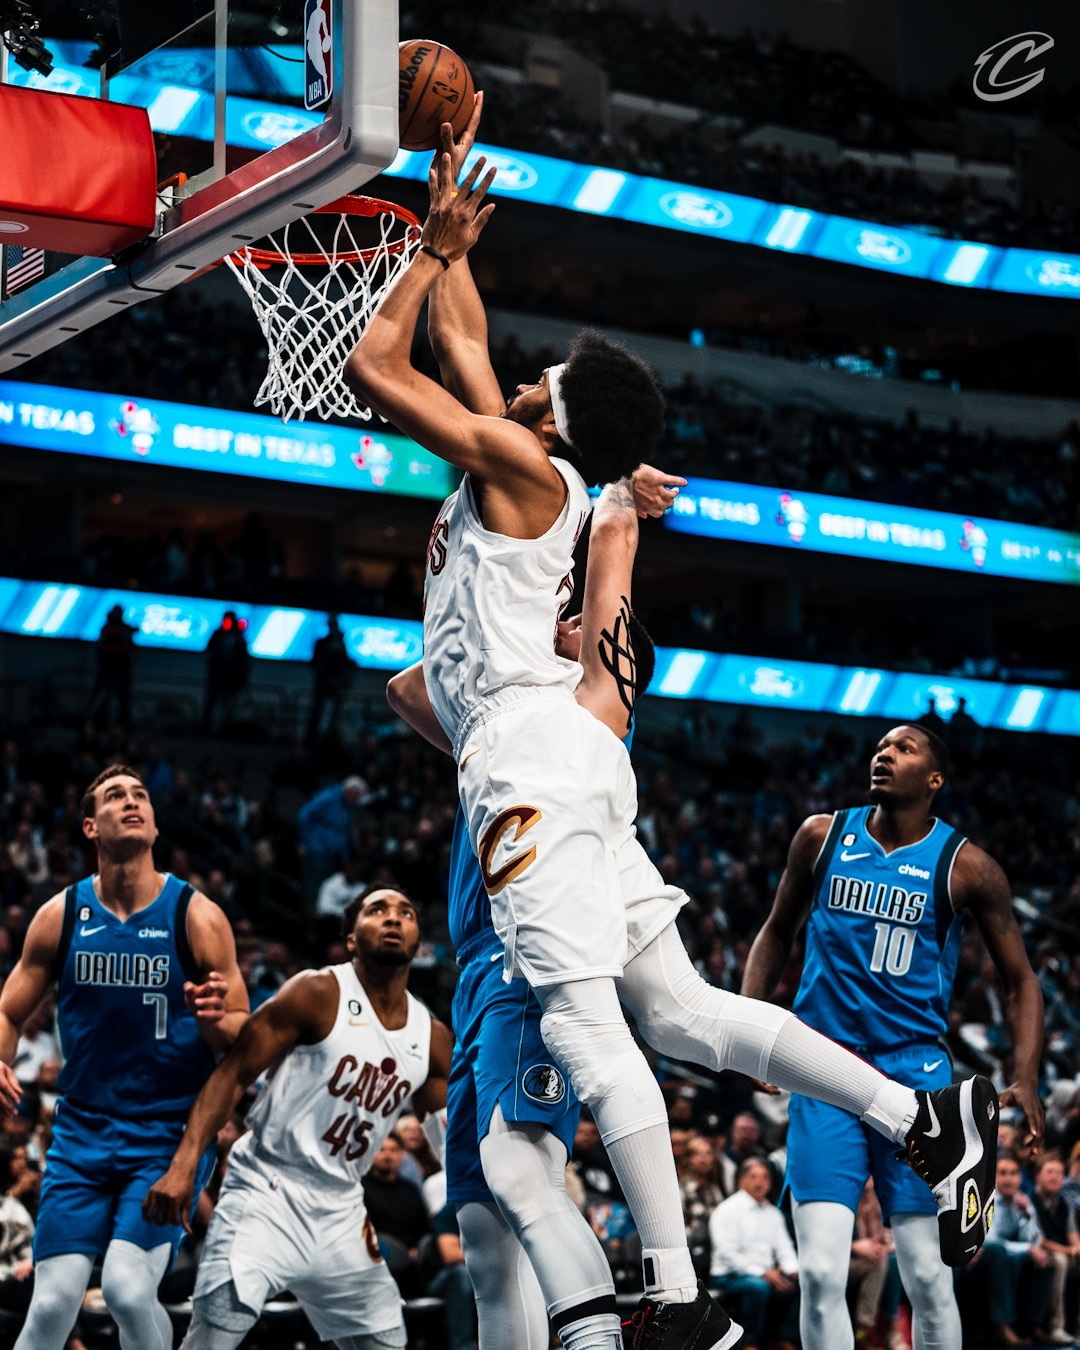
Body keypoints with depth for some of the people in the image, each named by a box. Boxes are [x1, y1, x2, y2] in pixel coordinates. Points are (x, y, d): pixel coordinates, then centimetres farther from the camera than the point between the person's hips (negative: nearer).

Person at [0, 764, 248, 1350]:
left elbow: (244, 1041, -2)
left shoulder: (197, 917, -7)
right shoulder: (60, 915, 0)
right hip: (82, 1131, 2)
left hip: (170, 1134, -2)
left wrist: (215, 1020, -25)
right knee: (53, 1302, -5)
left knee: (128, 1289, -19)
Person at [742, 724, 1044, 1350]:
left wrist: (1026, 1080, -11)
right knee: (821, 1272, -10)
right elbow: (778, 931, 19)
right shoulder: (822, 836, 4)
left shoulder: (967, 867, -3)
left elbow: (1021, 980, 3)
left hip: (916, 1070, -1)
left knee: (928, 1276, -1)